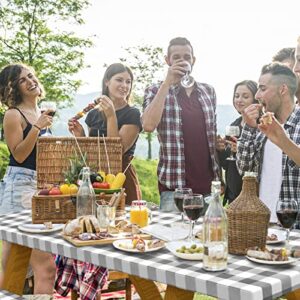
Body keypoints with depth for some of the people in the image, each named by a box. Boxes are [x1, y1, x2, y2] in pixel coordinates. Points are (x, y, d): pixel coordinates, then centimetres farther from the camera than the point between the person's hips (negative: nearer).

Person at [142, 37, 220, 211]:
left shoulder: (208, 91, 12)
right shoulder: (156, 91, 1)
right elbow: (148, 125, -18)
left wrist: (220, 178, 13)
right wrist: (167, 83, -16)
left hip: (209, 184, 4)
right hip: (174, 185, -4)